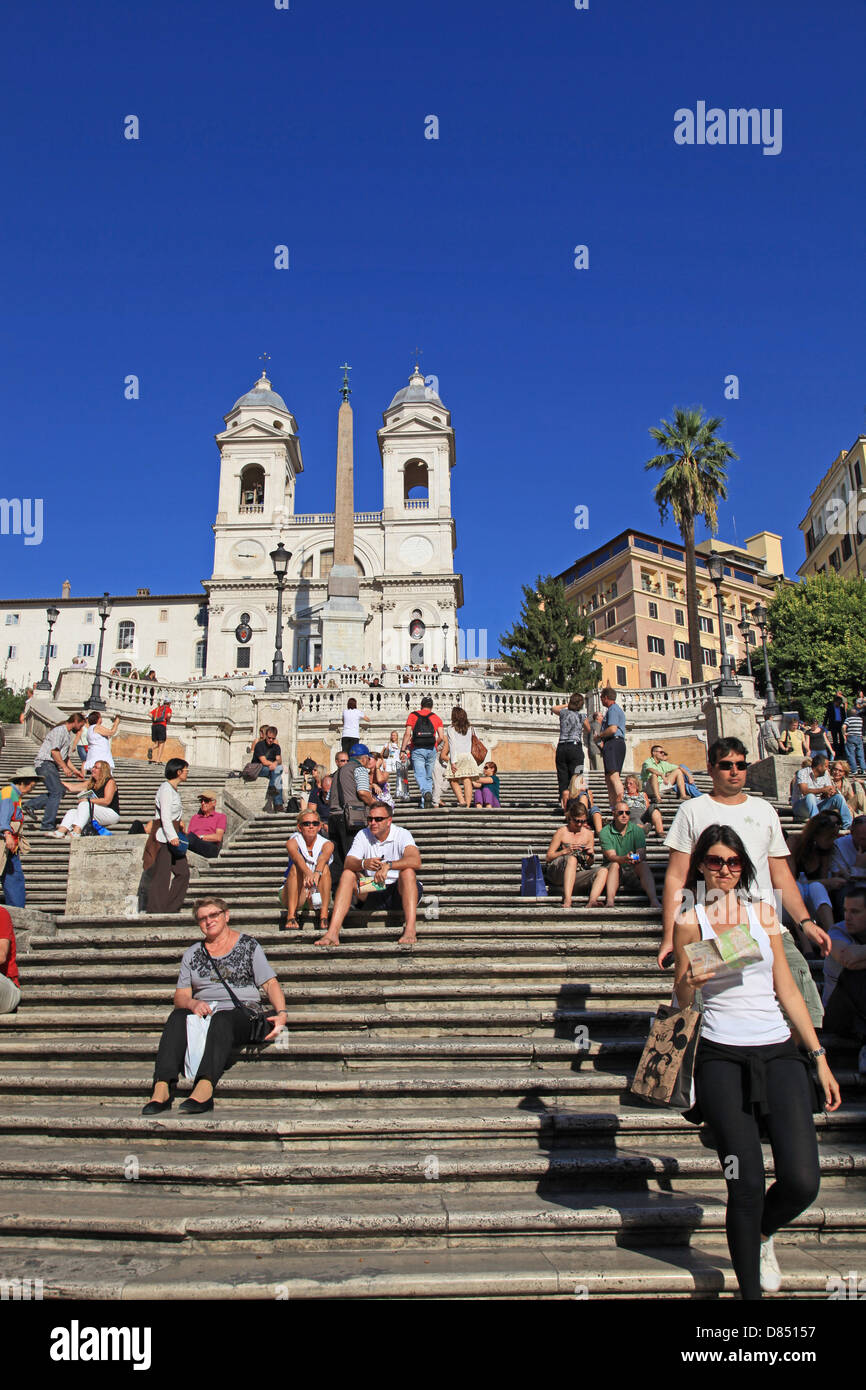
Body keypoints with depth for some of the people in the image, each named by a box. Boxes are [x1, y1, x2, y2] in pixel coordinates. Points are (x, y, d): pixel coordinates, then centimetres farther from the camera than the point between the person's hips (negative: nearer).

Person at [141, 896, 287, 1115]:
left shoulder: (248, 945, 11)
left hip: (241, 1013, -3)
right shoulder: (192, 954, 20)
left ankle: (204, 1088, -54)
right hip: (203, 1012, 3)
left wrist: (281, 1013, -14)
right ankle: (162, 1088, -43)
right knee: (177, 1018, -29)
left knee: (221, 1021, -36)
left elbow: (270, 983, 4)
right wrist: (192, 1003, -12)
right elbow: (180, 995, 13)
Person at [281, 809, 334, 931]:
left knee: (325, 867, -24)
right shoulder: (292, 842, -7)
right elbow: (297, 857, -31)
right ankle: (291, 917, -33)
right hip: (294, 896, -1)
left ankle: (324, 917, -30)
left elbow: (323, 857, -29)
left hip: (317, 894, 1)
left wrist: (317, 873, -52)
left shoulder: (326, 844, -4)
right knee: (295, 867, -26)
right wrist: (308, 873, -53)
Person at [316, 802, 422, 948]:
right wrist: (363, 864, -35)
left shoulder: (402, 834, -7)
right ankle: (333, 932, -30)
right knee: (347, 874, -18)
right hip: (370, 891, 3)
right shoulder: (363, 835, 3)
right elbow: (348, 863, -12)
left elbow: (415, 861, -26)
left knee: (408, 872, -31)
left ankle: (410, 930, -42)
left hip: (399, 891, -3)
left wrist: (388, 865, -41)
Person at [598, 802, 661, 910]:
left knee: (643, 865, -27)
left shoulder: (637, 830, 2)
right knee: (615, 864, -32)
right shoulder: (605, 832, -4)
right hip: (613, 871, -1)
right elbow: (611, 856, -15)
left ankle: (654, 901, -43)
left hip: (633, 872, 1)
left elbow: (642, 853, -9)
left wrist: (637, 858, -35)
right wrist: (624, 859, -38)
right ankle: (609, 902, -50)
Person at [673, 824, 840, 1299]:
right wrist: (690, 983, -17)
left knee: (802, 1181, -8)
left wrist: (820, 1058, 13)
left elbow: (787, 990, 15)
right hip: (722, 1058, -3)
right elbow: (682, 1001, 7)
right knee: (746, 1186, -7)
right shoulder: (691, 921, 4)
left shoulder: (763, 913, 12)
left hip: (779, 1053, 3)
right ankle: (749, 1288, 15)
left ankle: (762, 1236, 26)